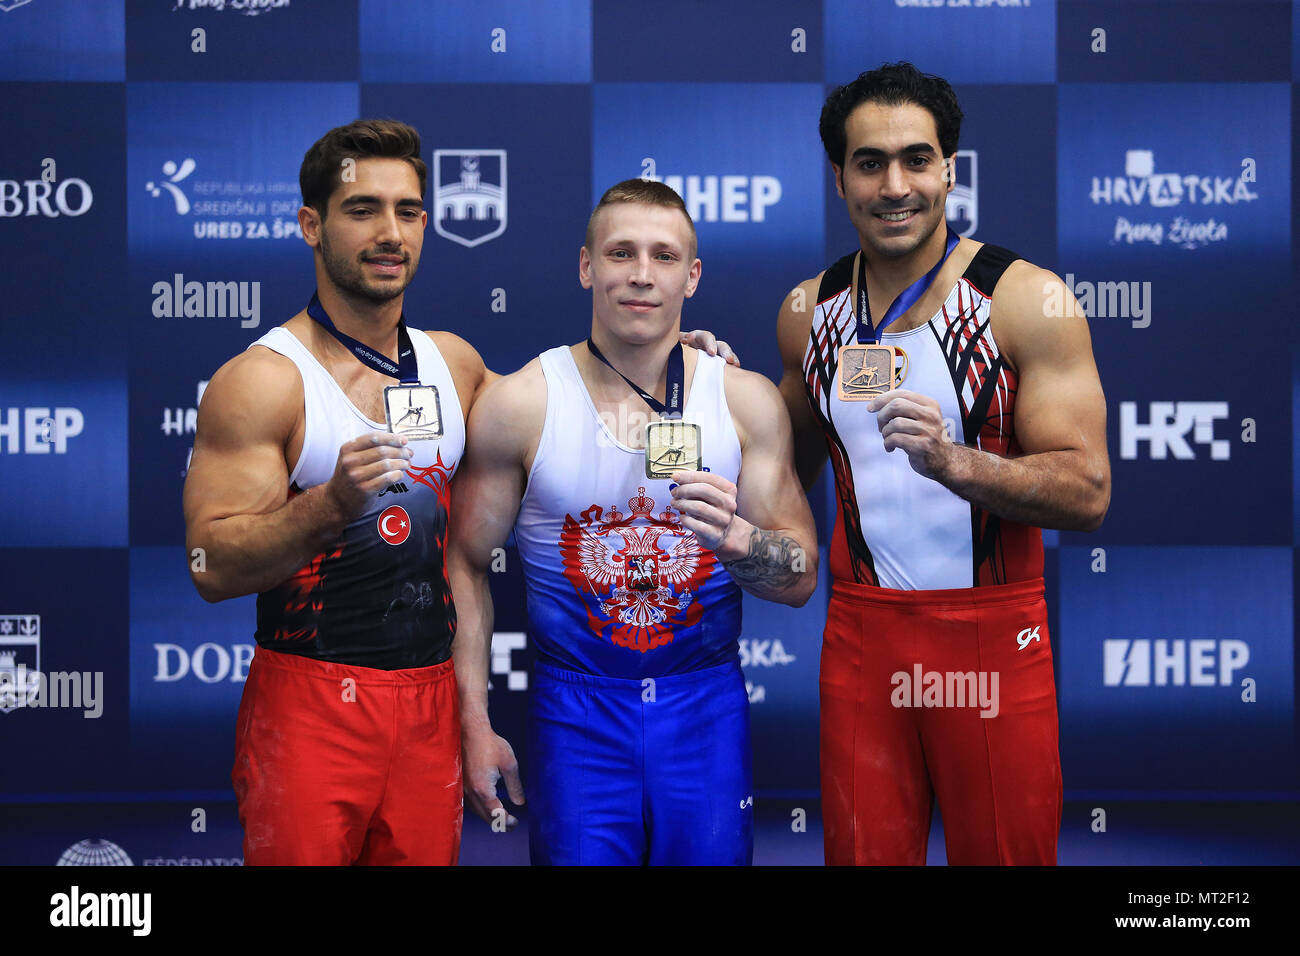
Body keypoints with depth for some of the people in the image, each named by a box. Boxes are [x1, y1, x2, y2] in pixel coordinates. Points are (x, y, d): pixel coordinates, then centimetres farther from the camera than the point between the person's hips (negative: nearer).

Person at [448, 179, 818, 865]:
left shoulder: (747, 402, -1)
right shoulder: (517, 405, -6)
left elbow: (801, 579, 1)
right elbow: (465, 566, 0)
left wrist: (734, 539, -22)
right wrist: (475, 726, -3)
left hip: (708, 706, 2)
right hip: (577, 707, -2)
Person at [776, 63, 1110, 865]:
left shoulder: (1028, 300, -7)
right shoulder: (810, 311, 6)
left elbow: (1087, 492, -13)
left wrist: (950, 461, -28)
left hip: (993, 637, -3)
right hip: (860, 634, 3)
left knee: (1004, 852, 6)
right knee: (862, 853, 9)